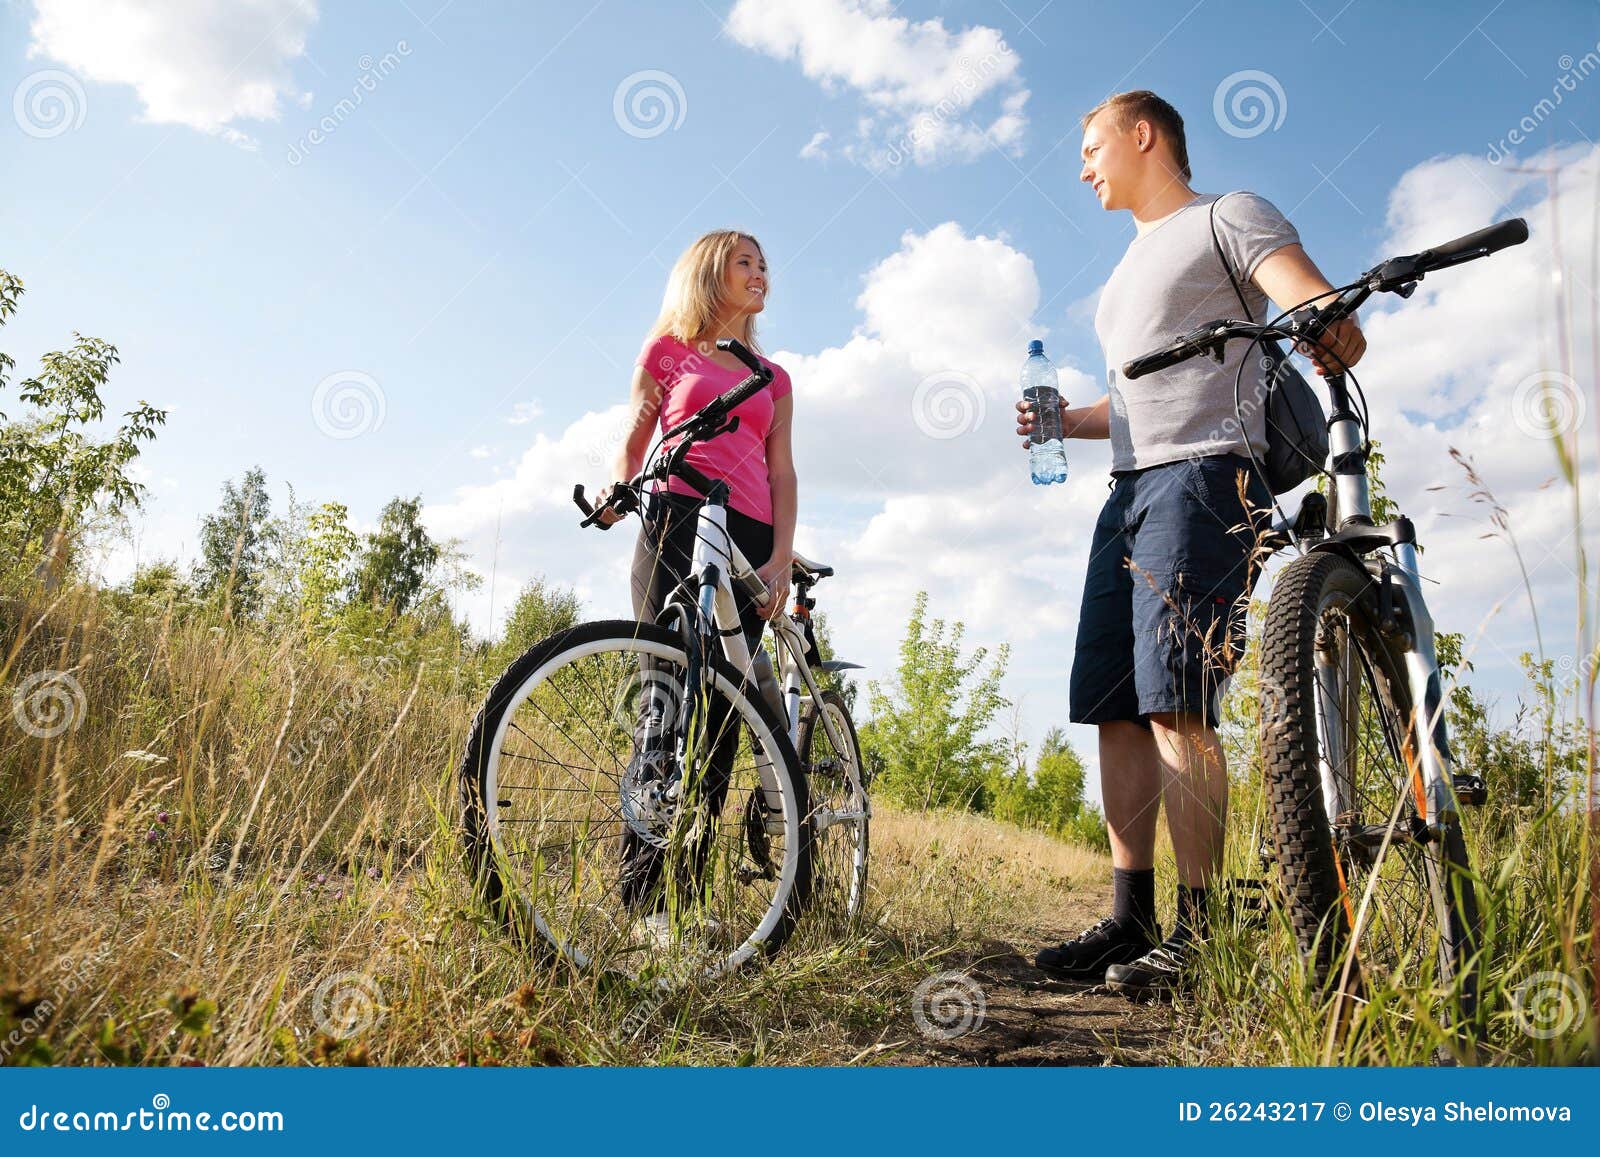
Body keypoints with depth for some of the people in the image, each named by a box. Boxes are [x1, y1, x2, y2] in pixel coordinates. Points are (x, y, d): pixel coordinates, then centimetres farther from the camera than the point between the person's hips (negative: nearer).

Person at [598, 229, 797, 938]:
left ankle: (685, 893, 2)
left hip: (749, 542, 4)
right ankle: (644, 895, -12)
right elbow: (631, 446, 13)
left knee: (721, 712, -3)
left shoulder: (773, 378, 25)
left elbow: (781, 472, 15)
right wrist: (616, 489, -10)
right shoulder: (669, 350, 16)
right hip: (678, 525, -3)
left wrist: (781, 557, -1)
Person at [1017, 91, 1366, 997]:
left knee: (1176, 705, -17)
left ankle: (1202, 933, -10)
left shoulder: (1228, 216, 5)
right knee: (1116, 709, 2)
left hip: (1204, 478, -8)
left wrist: (1331, 342, -33)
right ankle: (1132, 921, 6)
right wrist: (1065, 420, 16)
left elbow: (1334, 324, -10)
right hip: (1131, 490, 9)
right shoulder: (1134, 268, 30)